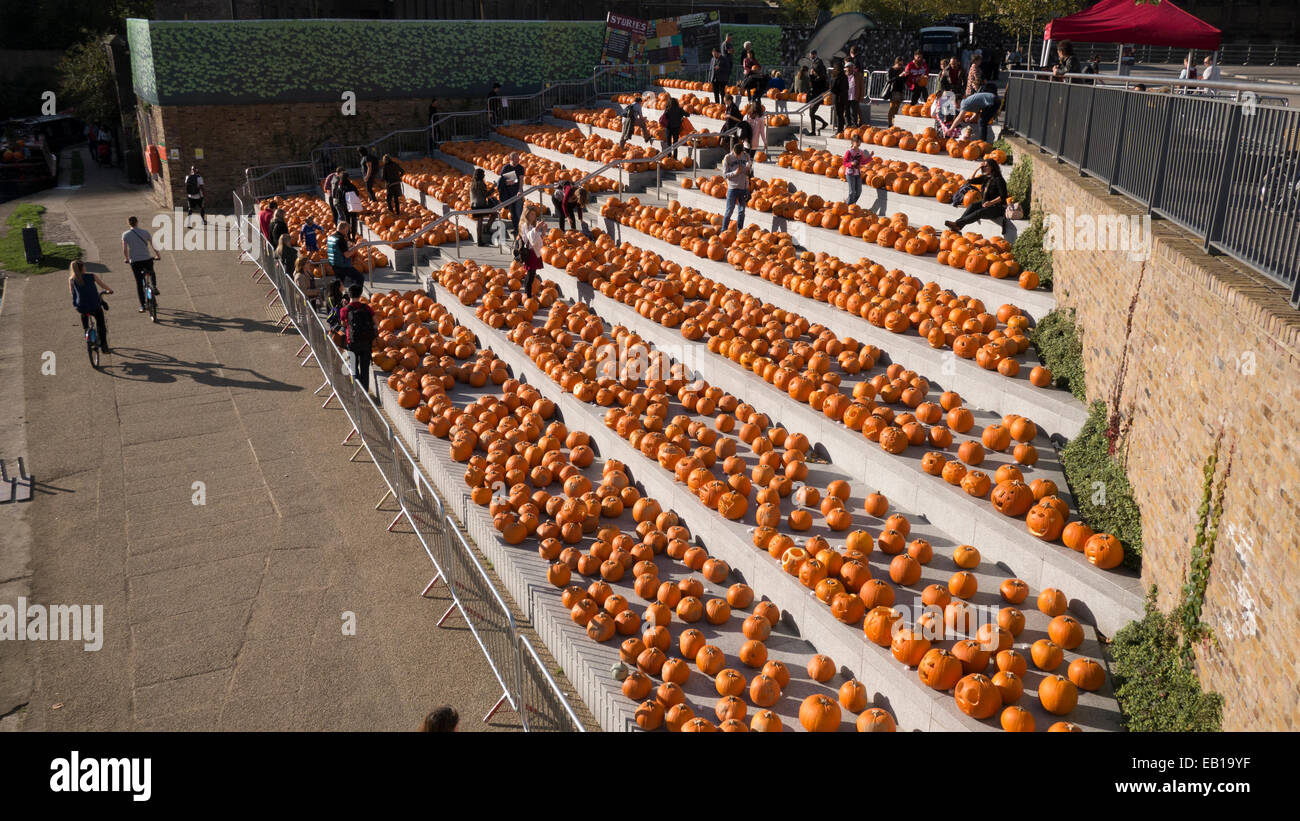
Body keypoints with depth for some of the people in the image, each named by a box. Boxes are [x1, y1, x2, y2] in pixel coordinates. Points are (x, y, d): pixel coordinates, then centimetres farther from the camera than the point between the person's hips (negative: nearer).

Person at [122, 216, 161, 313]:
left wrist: (126, 259, 13)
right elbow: (153, 246, 3)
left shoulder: (125, 234, -2)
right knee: (151, 272, 34)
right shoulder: (145, 232, 0)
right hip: (147, 259, 1)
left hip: (135, 261, -1)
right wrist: (158, 255, 20)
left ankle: (142, 306, 6)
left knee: (139, 283, 7)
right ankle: (154, 287, 8)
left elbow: (125, 250, -5)